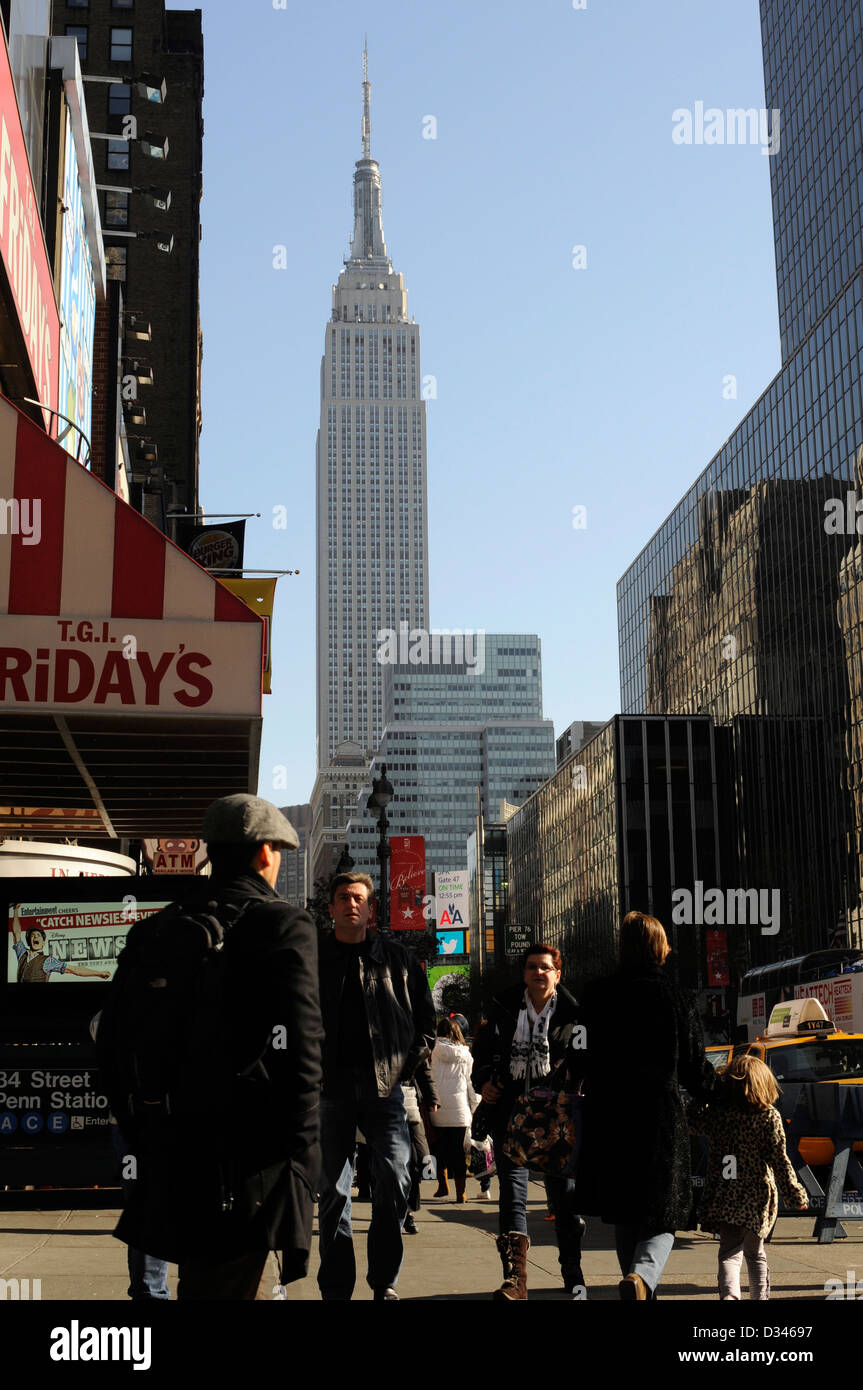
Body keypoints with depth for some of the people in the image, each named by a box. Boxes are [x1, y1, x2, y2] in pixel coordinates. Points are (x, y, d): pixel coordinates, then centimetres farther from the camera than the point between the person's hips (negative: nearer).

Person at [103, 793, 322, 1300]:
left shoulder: (154, 931, 8)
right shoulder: (286, 926, -8)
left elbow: (112, 1045, 10)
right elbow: (300, 1054, -15)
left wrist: (145, 1141, 18)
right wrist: (300, 1162, -8)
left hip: (173, 1161, 6)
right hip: (251, 1164, -6)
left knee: (200, 1282, 22)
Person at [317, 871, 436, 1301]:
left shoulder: (398, 959, 9)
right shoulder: (311, 959, 7)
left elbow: (426, 1019, 14)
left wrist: (406, 1067, 3)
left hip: (384, 1087, 0)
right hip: (330, 1090, 0)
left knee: (395, 1180, -9)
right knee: (333, 1191, 3)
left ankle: (385, 1284, 5)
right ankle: (335, 1289, 12)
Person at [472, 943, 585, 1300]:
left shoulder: (571, 1012, 0)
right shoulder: (504, 1008, 5)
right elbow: (483, 1048, 17)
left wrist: (574, 1092, -15)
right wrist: (483, 1081, 1)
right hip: (510, 1107, 1)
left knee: (564, 1188, 6)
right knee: (512, 1189, -4)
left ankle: (573, 1274, 22)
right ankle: (515, 1276, -5)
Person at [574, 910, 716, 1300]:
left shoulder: (595, 996, 1)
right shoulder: (677, 998, -5)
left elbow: (584, 1058, 6)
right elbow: (695, 1067, 1)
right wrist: (712, 1091, 21)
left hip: (608, 1120, 3)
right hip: (661, 1118, -2)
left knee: (624, 1215, 17)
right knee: (661, 1216, 3)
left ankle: (635, 1278, 23)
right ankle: (643, 1275, -23)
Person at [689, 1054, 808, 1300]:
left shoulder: (714, 1112, -4)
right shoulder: (769, 1116, -7)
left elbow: (691, 1123, 15)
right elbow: (779, 1160, -7)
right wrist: (796, 1194, 1)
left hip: (722, 1196, 0)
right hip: (757, 1196, 0)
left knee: (730, 1252, 1)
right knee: (755, 1253, 19)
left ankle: (729, 1294, -24)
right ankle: (760, 1297, 23)